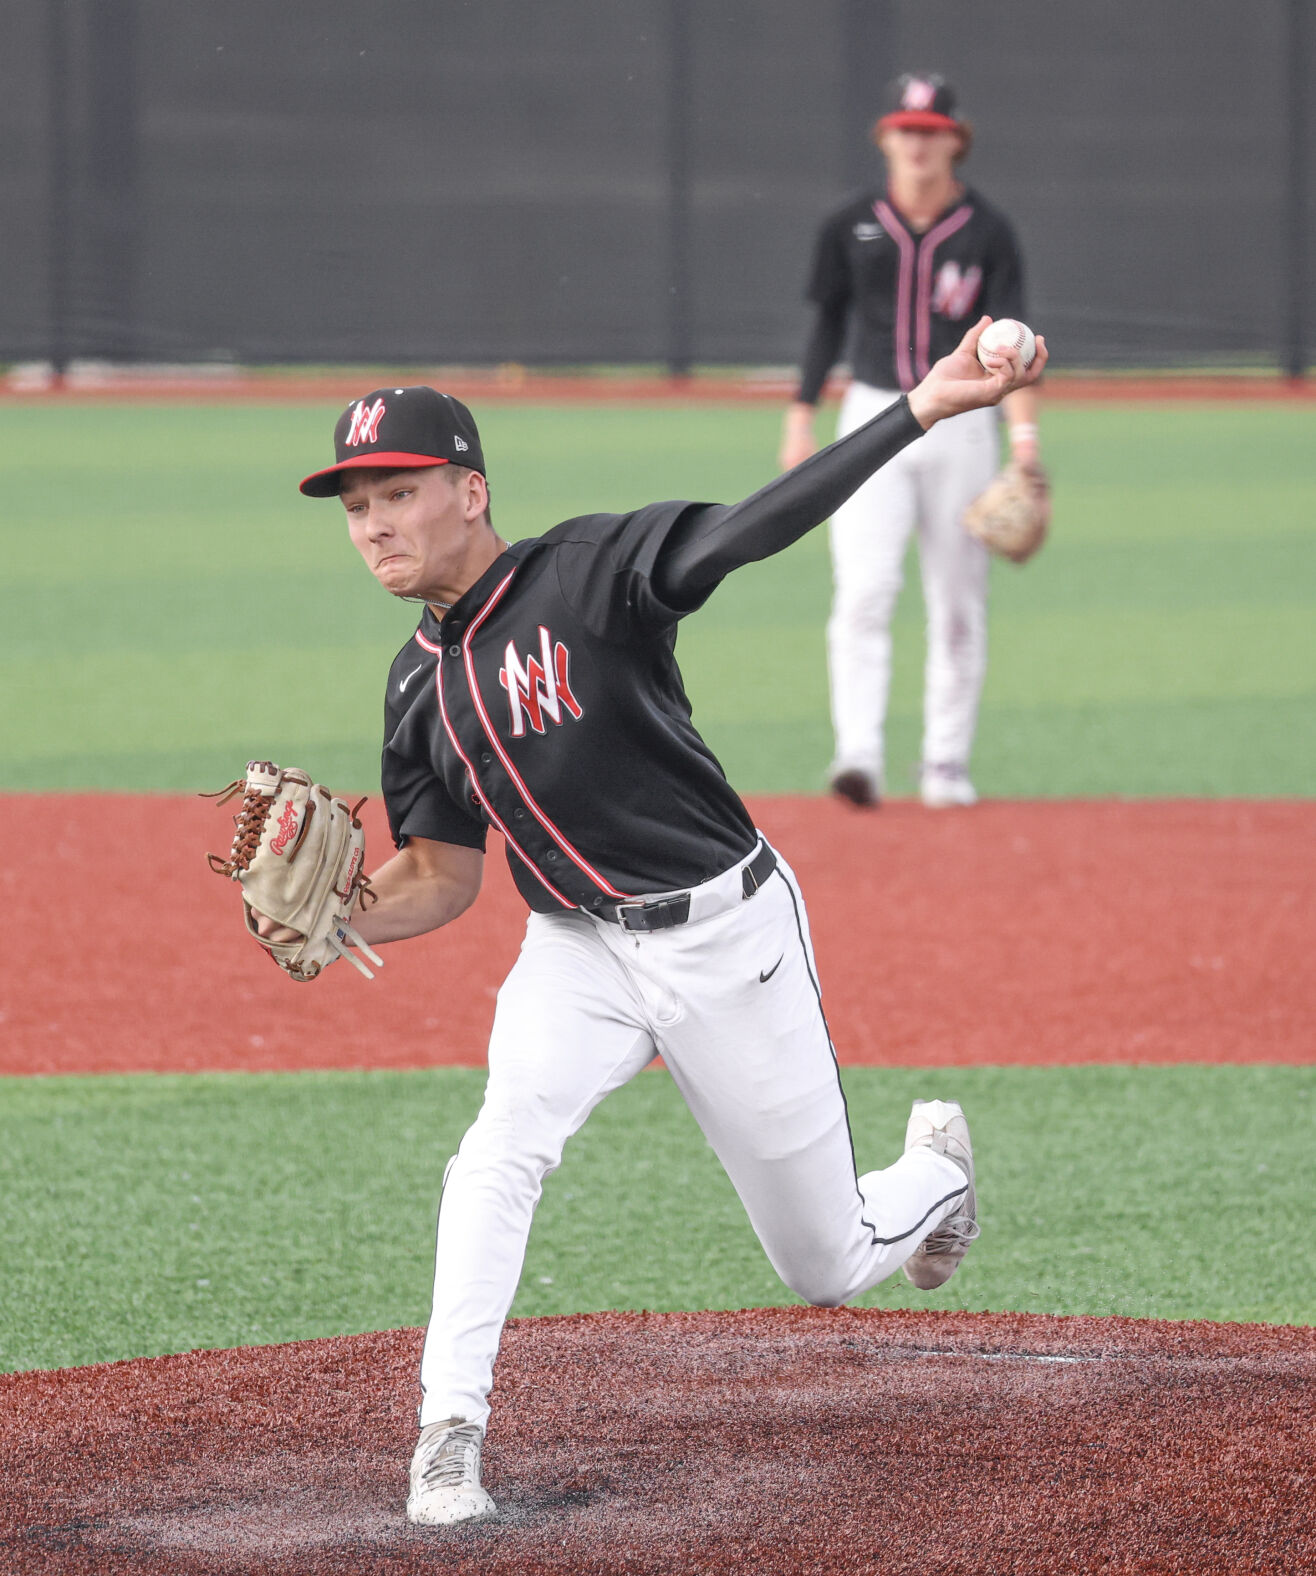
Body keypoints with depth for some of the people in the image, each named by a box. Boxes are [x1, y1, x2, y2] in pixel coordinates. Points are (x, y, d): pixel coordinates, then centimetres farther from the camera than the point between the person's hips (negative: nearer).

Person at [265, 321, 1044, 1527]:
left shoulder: (592, 570, -17)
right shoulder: (423, 689, 3)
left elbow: (760, 525, -29)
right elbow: (445, 878, 8)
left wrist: (922, 411, -42)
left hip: (728, 937, -4)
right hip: (579, 951, 4)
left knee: (832, 1269, 7)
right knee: (501, 1149, -27)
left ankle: (933, 1167, 42)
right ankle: (449, 1436, -22)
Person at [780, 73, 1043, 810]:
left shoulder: (987, 231, -1)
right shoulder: (852, 228, 4)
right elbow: (828, 326, 14)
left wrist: (1024, 430, -18)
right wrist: (801, 419, 10)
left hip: (961, 424, 0)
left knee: (958, 604, 4)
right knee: (864, 591, -15)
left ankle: (947, 765, 14)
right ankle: (860, 755, -21)